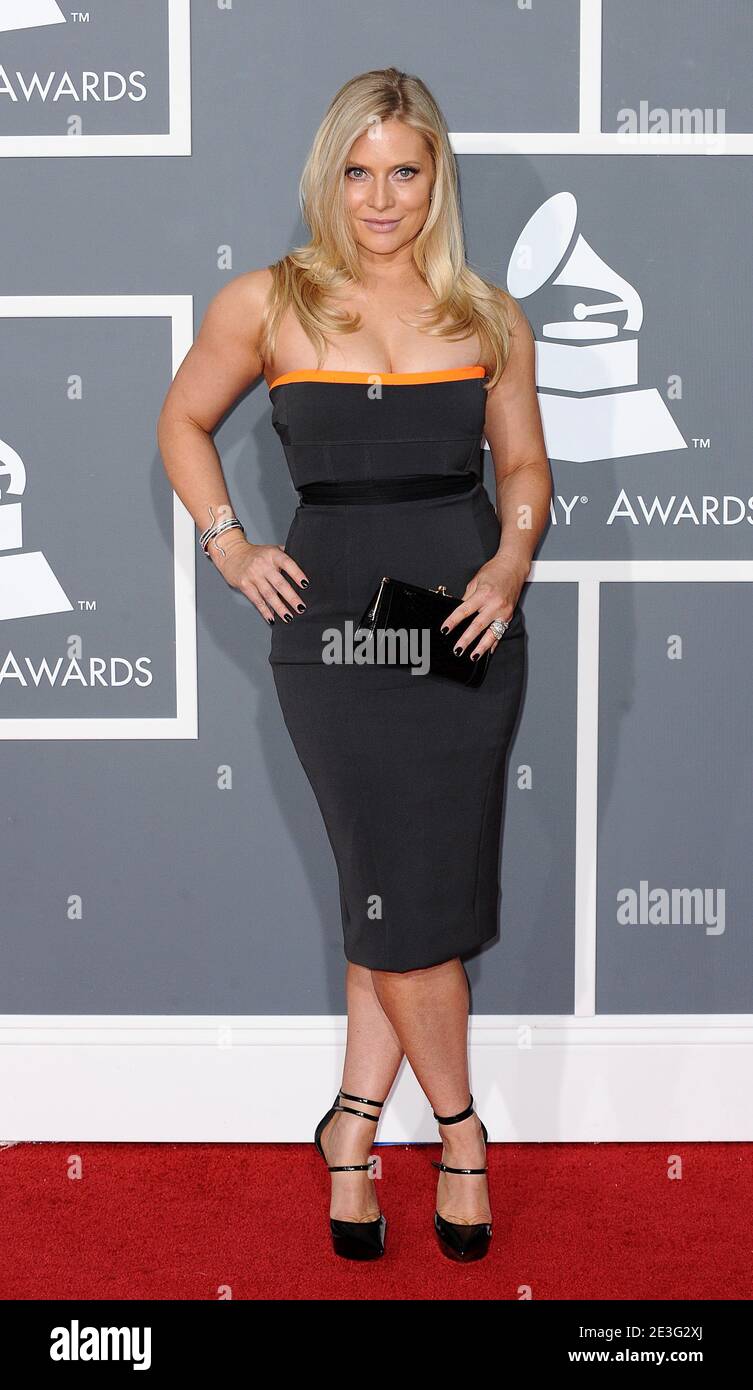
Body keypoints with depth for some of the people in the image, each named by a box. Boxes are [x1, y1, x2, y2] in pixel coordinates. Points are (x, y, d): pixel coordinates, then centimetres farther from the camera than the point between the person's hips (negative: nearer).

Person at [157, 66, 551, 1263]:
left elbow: (525, 464, 14)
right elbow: (184, 422, 15)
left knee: (401, 893, 5)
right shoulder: (265, 304, 2)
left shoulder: (490, 317, 6)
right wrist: (229, 547, 3)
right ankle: (460, 1131, 18)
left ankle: (355, 1124, 22)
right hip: (332, 622, -1)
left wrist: (511, 562, -5)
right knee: (404, 894, -2)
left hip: (467, 623, 2)